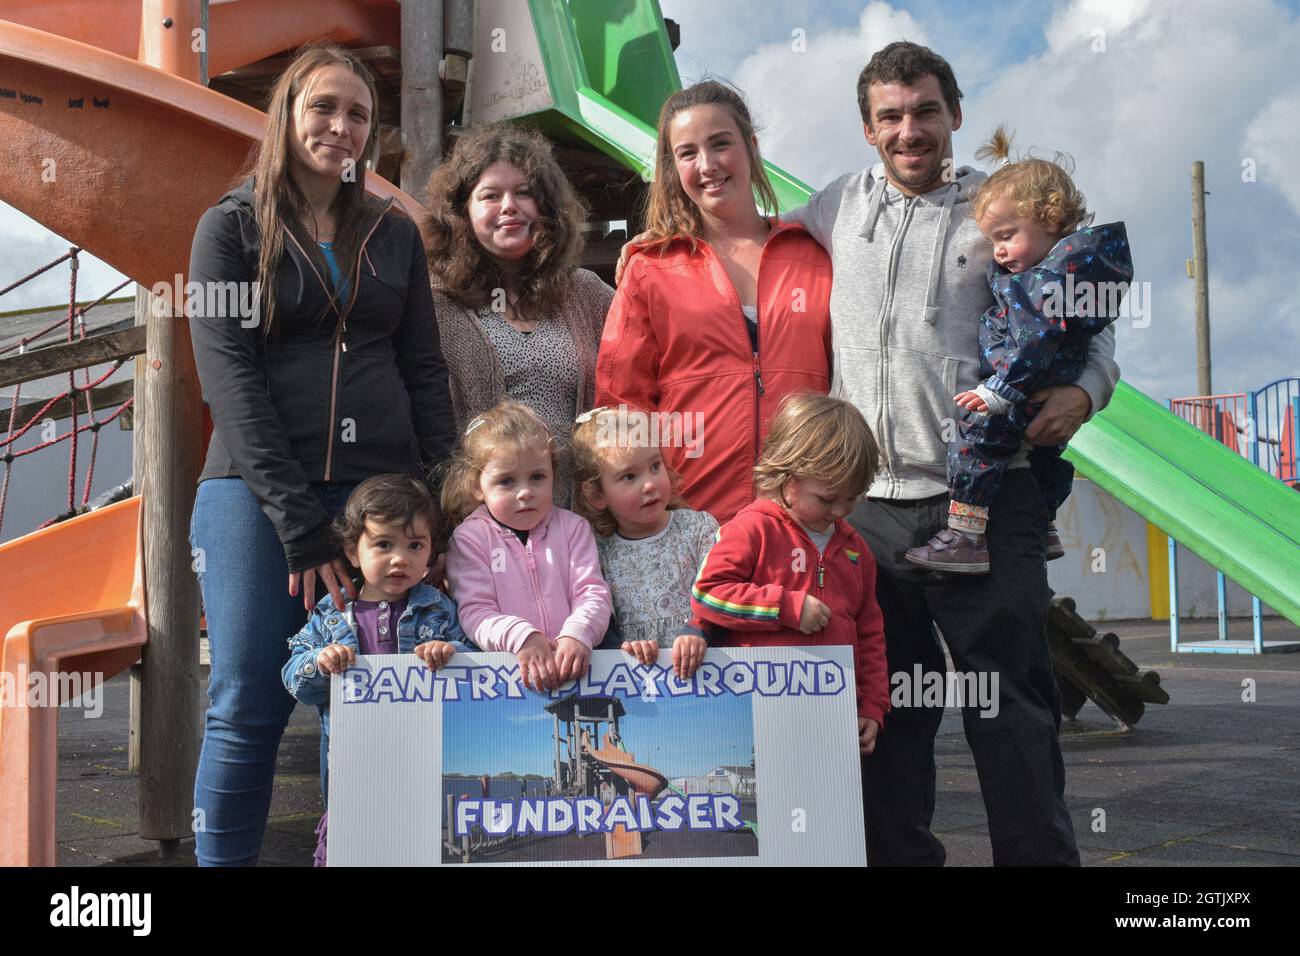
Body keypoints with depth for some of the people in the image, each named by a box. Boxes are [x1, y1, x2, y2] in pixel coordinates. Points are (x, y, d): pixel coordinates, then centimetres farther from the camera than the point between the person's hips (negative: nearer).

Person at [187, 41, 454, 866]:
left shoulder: (395, 235, 15)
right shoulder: (232, 227, 5)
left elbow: (424, 371, 13)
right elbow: (228, 376, -5)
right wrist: (298, 520, -13)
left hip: (379, 489, 3)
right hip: (258, 490, -3)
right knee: (248, 706, -3)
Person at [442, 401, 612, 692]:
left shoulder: (572, 528, 14)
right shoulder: (469, 539, 7)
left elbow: (592, 593, 5)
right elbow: (474, 611, -2)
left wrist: (577, 635, -16)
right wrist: (521, 637, -20)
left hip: (570, 664, 0)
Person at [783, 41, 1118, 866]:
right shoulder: (836, 209, 13)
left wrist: (1085, 390, -11)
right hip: (864, 498, 3)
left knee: (1010, 701, 0)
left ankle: (1041, 854, 13)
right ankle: (898, 852, 26)